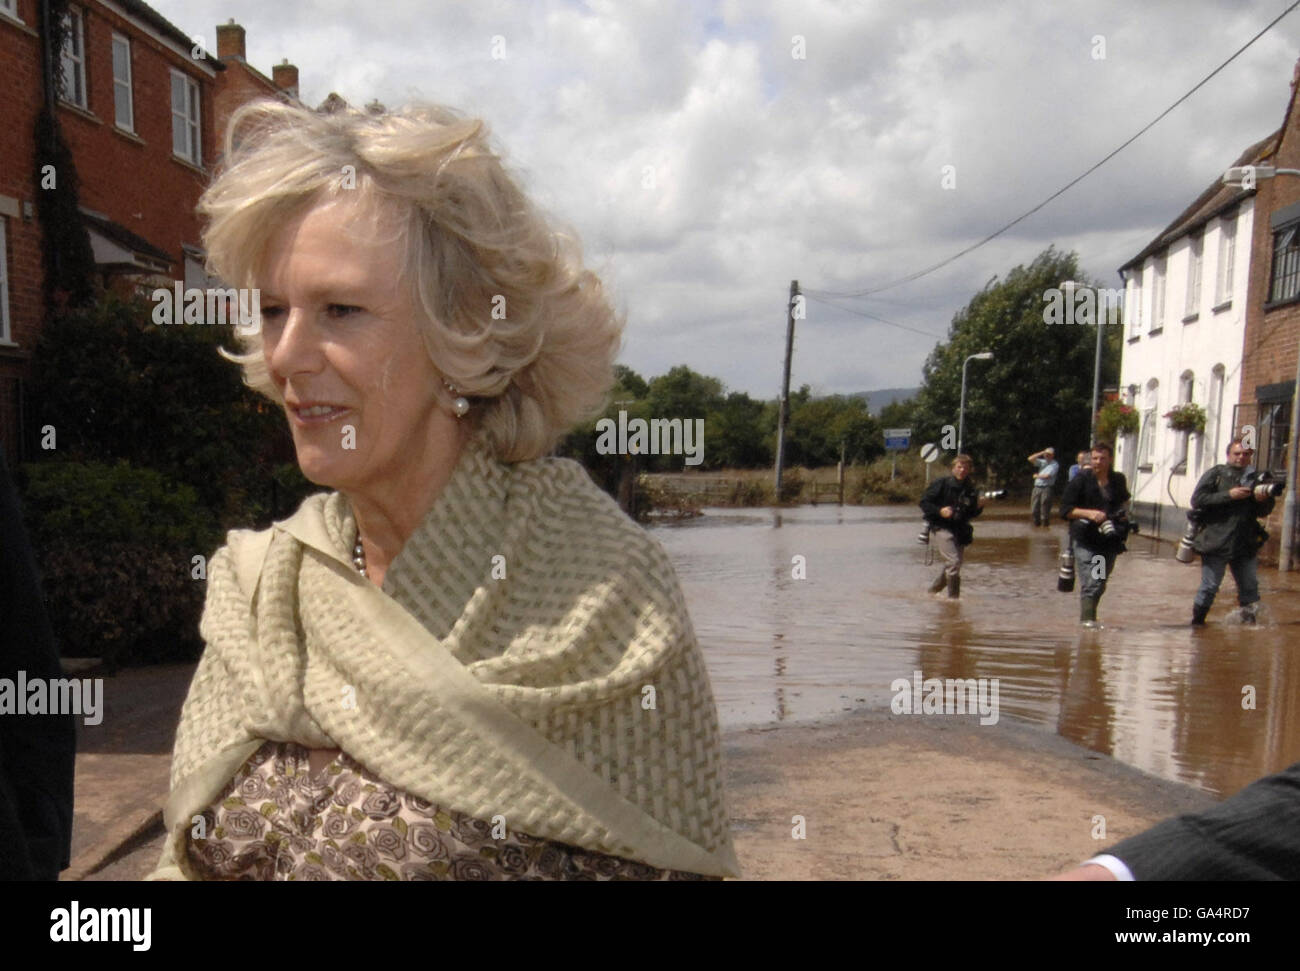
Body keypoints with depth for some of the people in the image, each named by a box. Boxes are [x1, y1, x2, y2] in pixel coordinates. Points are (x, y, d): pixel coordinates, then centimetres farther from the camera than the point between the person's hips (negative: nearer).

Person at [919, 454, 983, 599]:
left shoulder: (971, 489, 8)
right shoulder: (942, 484, -7)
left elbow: (971, 514, 16)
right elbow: (924, 502, -6)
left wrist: (979, 507, -5)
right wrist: (939, 511, -20)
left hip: (960, 531, 6)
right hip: (942, 527, -6)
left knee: (953, 566, 11)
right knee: (953, 561, -18)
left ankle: (933, 590, 32)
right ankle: (953, 596, -8)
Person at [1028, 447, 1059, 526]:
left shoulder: (1054, 464, -3)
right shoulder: (1043, 462, 17)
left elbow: (1047, 476, -12)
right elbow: (1030, 459, 8)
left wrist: (1037, 476, 4)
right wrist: (1041, 453, 2)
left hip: (1046, 489, -6)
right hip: (1037, 487, 6)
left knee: (1045, 510, -6)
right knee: (1034, 508, 7)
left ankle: (1045, 525, 0)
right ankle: (1036, 524, 16)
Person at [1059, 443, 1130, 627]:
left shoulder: (1119, 480, 11)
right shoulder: (1080, 482, -5)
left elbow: (1124, 499, 32)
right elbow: (1065, 510, -8)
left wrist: (1124, 512, 11)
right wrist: (1089, 513, -21)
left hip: (1109, 542, 5)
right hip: (1085, 540, -5)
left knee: (1100, 584, 12)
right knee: (1089, 583, -13)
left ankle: (1089, 616, 27)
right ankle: (1087, 618, -11)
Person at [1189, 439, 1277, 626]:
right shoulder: (1216, 474, 1)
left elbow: (1263, 512, 16)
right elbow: (1197, 500, -11)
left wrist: (1263, 500, -6)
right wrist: (1229, 495, -17)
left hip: (1245, 545, 4)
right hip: (1216, 542, -4)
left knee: (1250, 587, 9)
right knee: (1209, 587, -1)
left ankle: (1250, 620, 23)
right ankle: (1197, 622, 13)